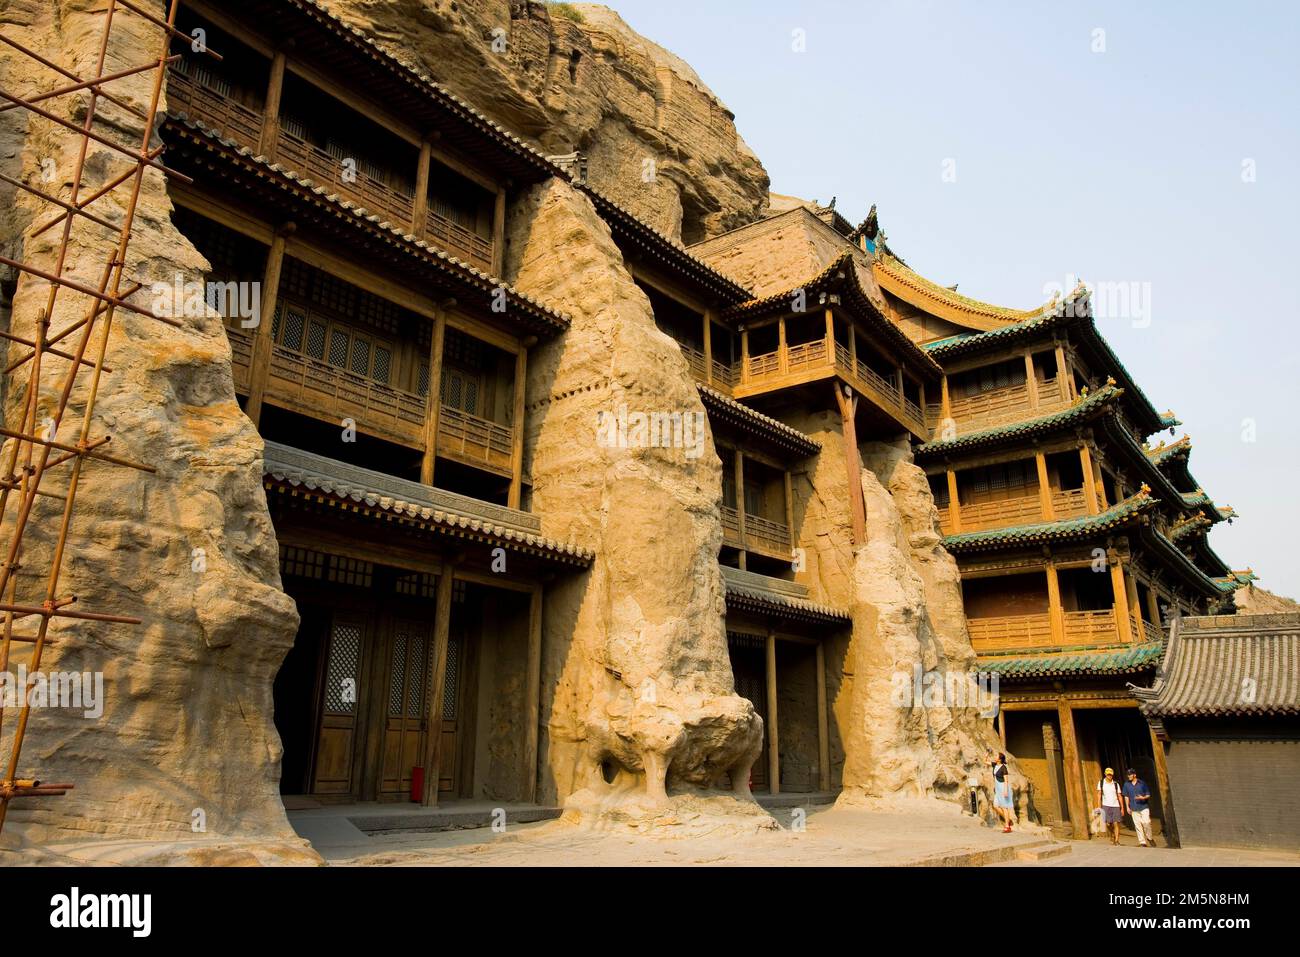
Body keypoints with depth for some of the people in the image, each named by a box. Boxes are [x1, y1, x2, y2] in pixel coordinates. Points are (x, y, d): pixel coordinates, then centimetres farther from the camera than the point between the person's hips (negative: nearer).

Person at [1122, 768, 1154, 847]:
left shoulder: (1142, 783, 0)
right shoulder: (1126, 784, 7)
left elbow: (1148, 795, 4)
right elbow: (1126, 796, 13)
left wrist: (1143, 797, -17)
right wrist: (1127, 807, 7)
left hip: (1144, 807, -2)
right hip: (1134, 809, 2)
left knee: (1146, 822, -12)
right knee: (1138, 826, 0)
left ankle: (1149, 838, 12)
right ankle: (1143, 842, 7)